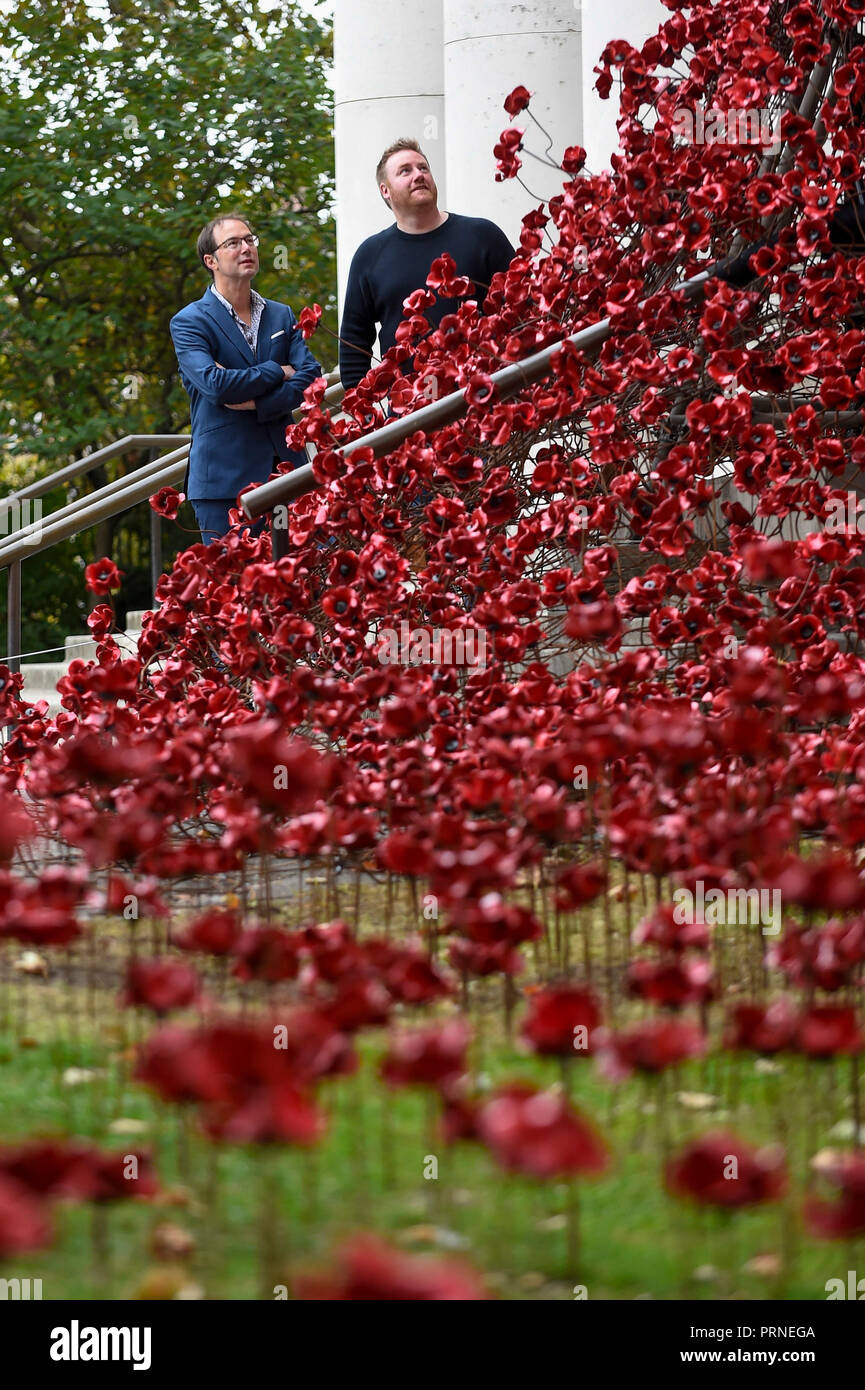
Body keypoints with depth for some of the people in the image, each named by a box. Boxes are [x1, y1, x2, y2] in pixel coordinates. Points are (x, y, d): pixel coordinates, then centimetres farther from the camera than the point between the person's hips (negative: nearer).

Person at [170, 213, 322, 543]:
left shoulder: (282, 316, 16)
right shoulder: (189, 322, 0)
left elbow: (310, 378, 2)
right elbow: (214, 383, -17)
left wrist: (255, 402, -12)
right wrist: (277, 372, -5)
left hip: (286, 466, 4)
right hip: (225, 478, -4)